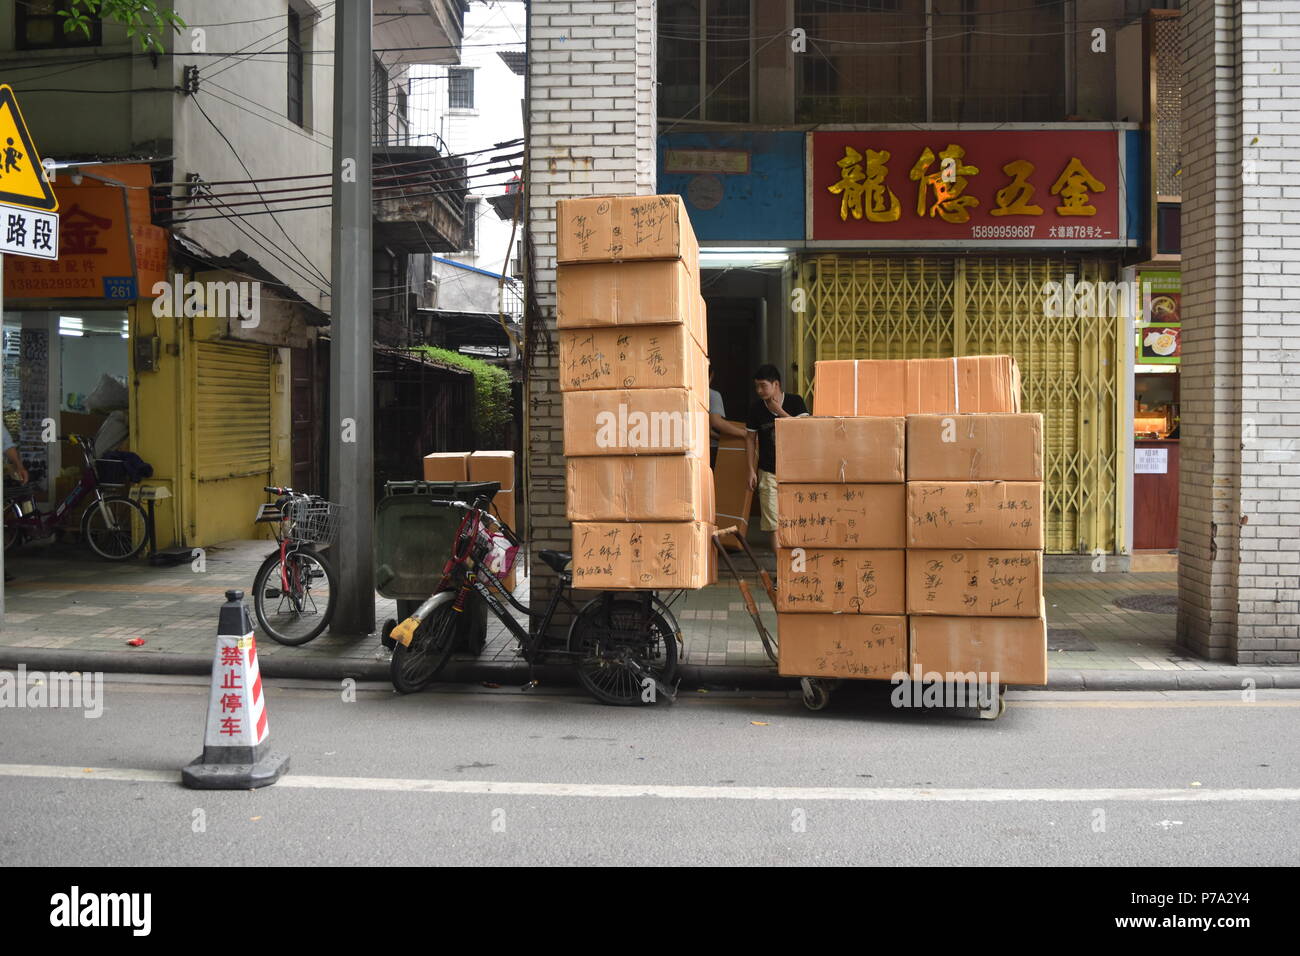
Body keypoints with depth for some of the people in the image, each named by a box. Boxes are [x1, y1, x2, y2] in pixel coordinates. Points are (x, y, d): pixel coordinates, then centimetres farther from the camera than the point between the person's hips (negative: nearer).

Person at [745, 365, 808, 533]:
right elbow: (751, 439, 6)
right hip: (768, 472, 1)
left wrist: (779, 411, -17)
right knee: (772, 520, -4)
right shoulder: (756, 408, -1)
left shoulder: (795, 401, -4)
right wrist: (752, 470, 2)